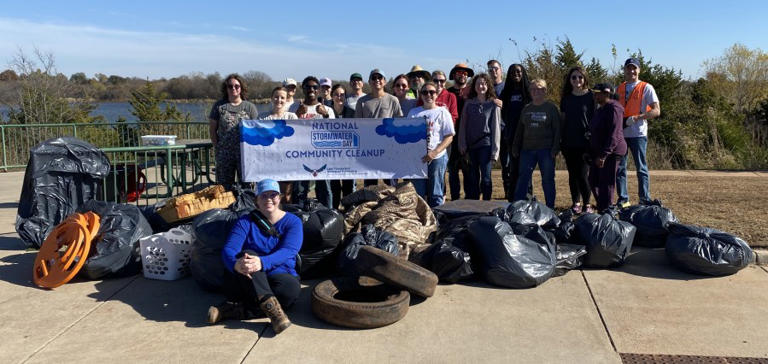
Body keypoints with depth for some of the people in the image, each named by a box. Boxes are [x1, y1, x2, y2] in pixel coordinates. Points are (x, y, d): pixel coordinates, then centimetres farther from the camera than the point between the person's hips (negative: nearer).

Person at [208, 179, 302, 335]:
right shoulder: (245, 221, 4)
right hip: (245, 280, 0)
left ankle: (236, 308, -29)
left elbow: (288, 251, -17)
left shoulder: (293, 222, 2)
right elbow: (228, 249, -11)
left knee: (292, 288, -34)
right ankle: (270, 306, -44)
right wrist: (236, 264, -38)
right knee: (247, 255, -31)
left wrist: (262, 262, -38)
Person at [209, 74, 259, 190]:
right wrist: (217, 146, 2)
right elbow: (212, 129, 9)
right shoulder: (219, 106, 7)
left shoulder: (249, 107, 5)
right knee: (224, 185, 5)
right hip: (224, 153, 1)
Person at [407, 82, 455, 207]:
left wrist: (435, 152, -16)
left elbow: (449, 137, -3)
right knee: (418, 194, 5)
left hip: (437, 158, -3)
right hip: (417, 158, 3)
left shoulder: (442, 112, 2)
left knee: (435, 194, 1)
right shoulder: (413, 112, 13)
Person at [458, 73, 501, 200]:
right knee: (473, 178, 7)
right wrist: (462, 145, -1)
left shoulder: (493, 104, 1)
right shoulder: (468, 103, 9)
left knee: (486, 178, -4)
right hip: (471, 145, 3)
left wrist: (495, 150, -7)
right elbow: (463, 125, 8)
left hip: (486, 145, -3)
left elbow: (496, 127, -2)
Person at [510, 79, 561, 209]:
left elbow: (557, 130, -3)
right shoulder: (526, 109, 13)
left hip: (546, 150, -3)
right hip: (527, 149, 4)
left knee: (548, 180, 3)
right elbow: (519, 129, 16)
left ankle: (550, 208, 12)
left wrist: (555, 148, -11)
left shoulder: (551, 108, 0)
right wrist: (515, 147, 10)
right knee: (523, 179, 1)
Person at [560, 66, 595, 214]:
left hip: (585, 142, -4)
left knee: (583, 174, -8)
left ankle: (587, 204, 5)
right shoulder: (566, 98, 11)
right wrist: (560, 140, 8)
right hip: (569, 142, 4)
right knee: (572, 174, 9)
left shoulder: (591, 96, 0)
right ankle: (576, 203, 19)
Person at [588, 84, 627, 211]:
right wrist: (591, 152, 19)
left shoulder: (613, 109, -14)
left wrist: (603, 155, -24)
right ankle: (601, 208, 26)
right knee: (593, 181, 14)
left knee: (606, 185, -6)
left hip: (611, 152, -10)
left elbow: (614, 135, -21)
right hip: (598, 152, 10)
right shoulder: (600, 109, 17)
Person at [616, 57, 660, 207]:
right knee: (619, 168, 5)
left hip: (638, 134, -5)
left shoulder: (646, 88, 0)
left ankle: (645, 201, 5)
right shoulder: (619, 89, 15)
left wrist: (636, 118, -18)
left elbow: (656, 111, -8)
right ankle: (623, 200, 14)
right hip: (620, 133, 5)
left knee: (641, 168, 0)